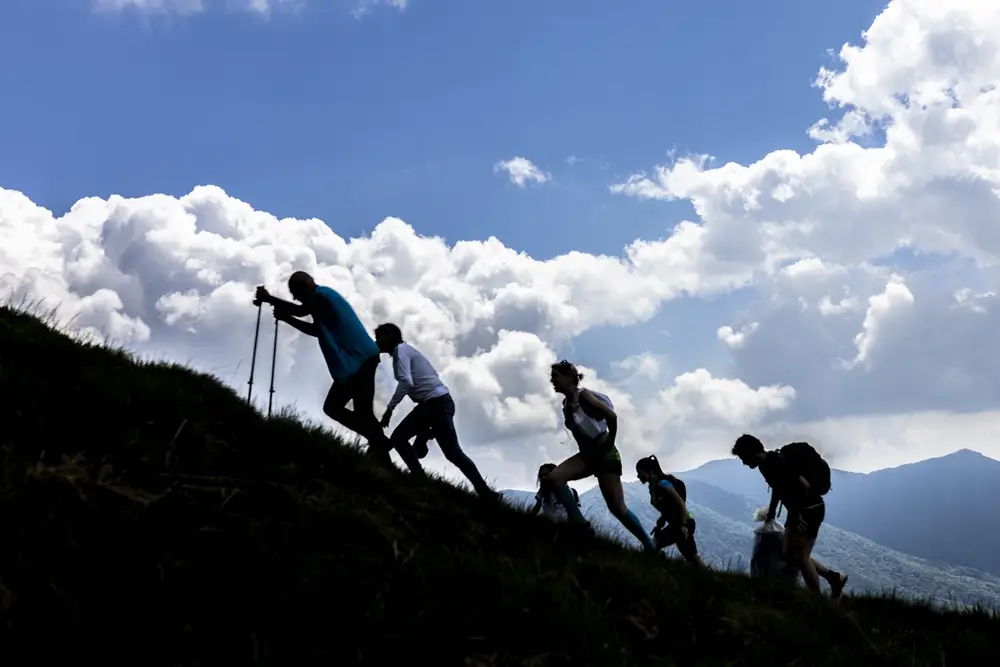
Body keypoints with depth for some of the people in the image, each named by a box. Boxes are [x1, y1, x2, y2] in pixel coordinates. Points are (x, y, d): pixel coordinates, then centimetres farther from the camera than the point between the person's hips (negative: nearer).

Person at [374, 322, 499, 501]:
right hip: (430, 403, 10)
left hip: (436, 402, -10)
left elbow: (406, 382, -19)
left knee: (452, 452, -11)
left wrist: (389, 409, -17)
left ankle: (484, 491, -9)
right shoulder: (404, 350, 24)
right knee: (398, 437, 8)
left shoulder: (400, 349, -5)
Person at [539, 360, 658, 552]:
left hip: (605, 454, -8)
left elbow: (612, 416, -24)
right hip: (587, 454, 8)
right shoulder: (566, 403, 6)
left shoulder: (584, 396, -18)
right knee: (552, 478, -14)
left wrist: (610, 442, -14)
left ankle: (650, 547, 5)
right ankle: (579, 522, -11)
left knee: (617, 508, -8)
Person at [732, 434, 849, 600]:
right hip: (798, 510, 10)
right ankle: (835, 578, 21)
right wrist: (771, 512, 27)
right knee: (790, 555, 12)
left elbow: (804, 486, -30)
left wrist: (796, 514, -23)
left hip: (810, 509, -10)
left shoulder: (777, 463, -25)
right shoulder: (766, 464, 7)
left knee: (800, 556, -9)